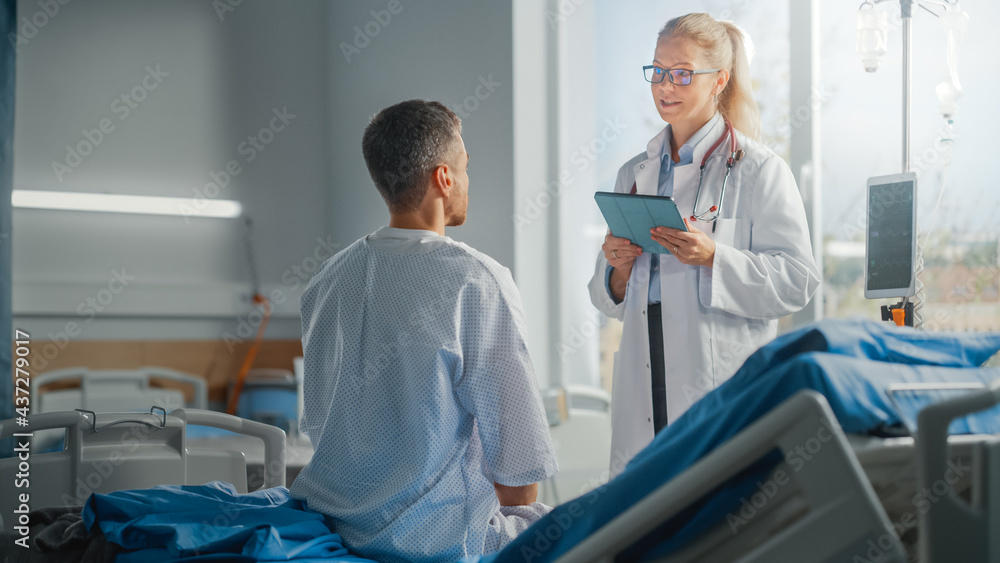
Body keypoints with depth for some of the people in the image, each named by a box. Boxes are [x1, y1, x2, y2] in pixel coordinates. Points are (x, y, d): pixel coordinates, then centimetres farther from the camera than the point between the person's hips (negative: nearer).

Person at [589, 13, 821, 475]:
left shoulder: (759, 169, -1)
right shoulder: (634, 174, 16)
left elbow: (797, 280, -8)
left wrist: (714, 258, -19)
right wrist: (618, 267, -2)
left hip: (726, 384, -4)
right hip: (644, 386, 5)